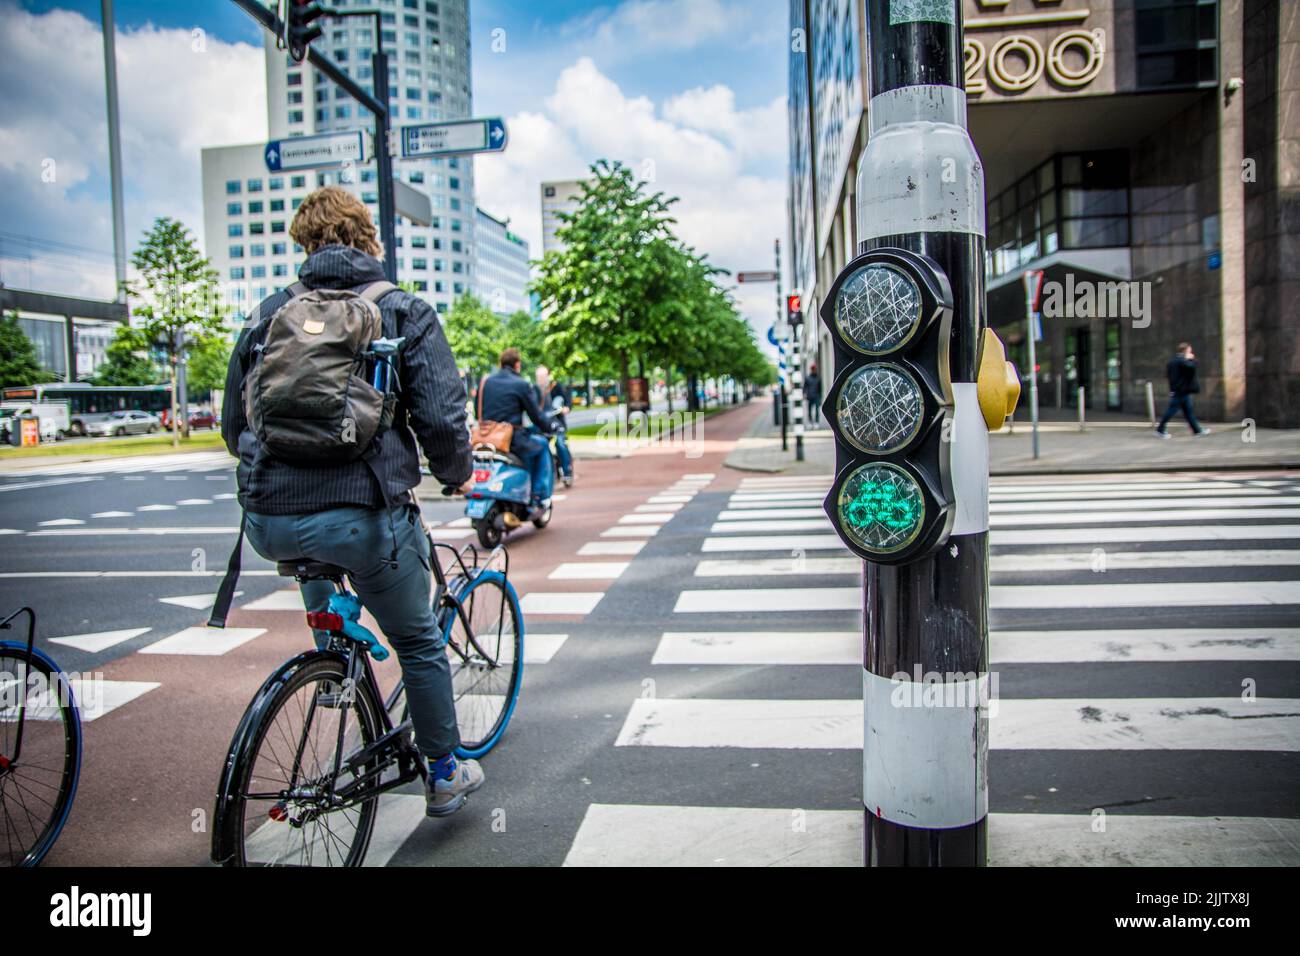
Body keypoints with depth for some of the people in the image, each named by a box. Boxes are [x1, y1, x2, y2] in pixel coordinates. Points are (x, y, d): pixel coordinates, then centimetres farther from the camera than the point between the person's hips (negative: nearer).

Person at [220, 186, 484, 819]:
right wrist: (458, 477, 14)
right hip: (361, 516, -3)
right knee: (419, 644, 16)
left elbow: (233, 422, 17)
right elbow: (440, 418, -6)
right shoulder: (405, 312, 2)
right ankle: (445, 776, 28)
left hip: (269, 523, 4)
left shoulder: (269, 314, 12)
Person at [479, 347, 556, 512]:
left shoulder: (486, 381, 10)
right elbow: (536, 414, -3)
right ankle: (540, 497, 13)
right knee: (542, 446, 20)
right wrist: (550, 427, 14)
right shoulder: (521, 384, -7)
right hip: (512, 439, -6)